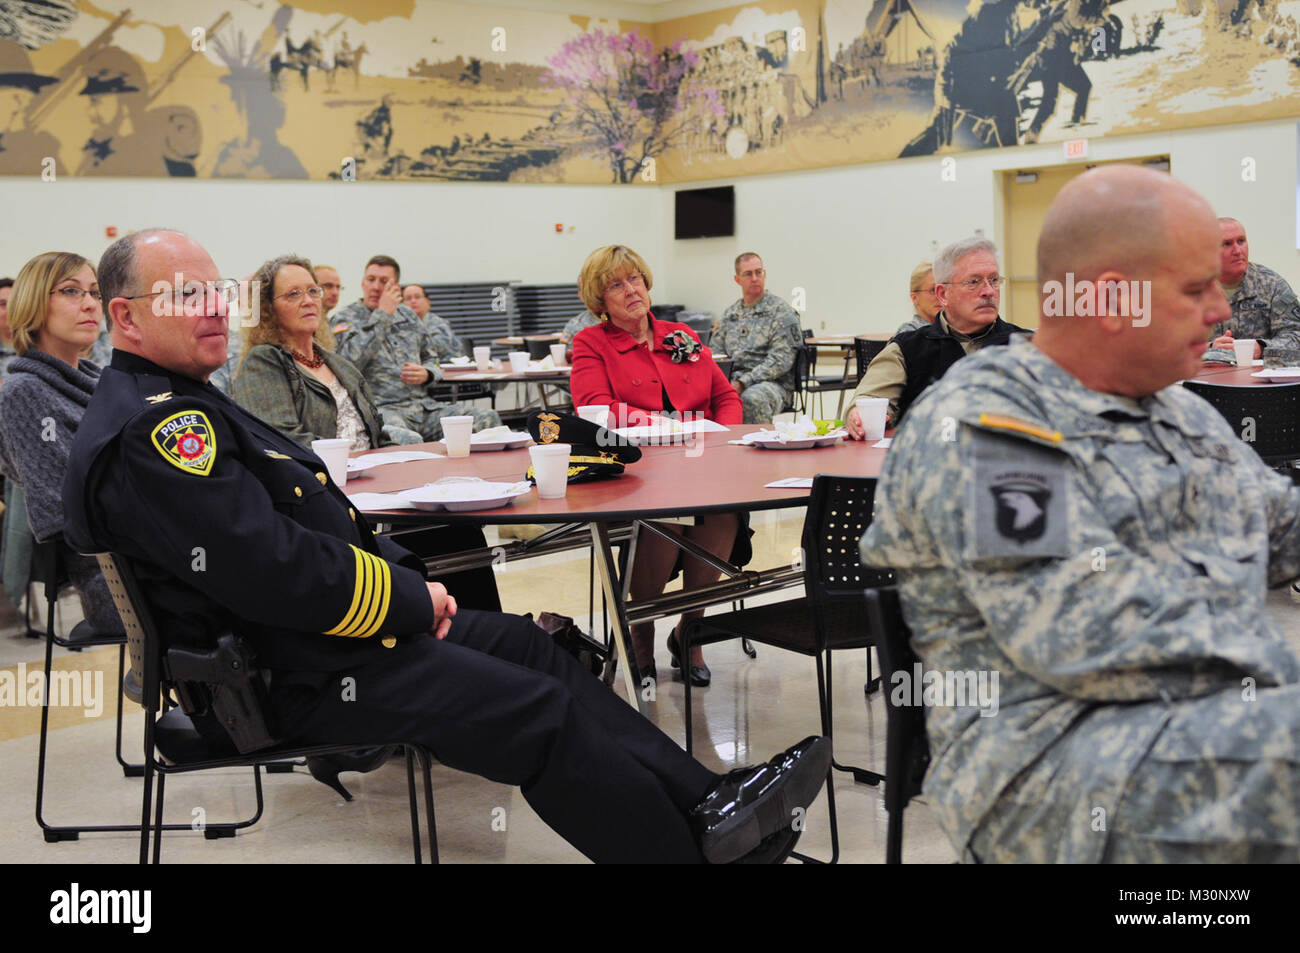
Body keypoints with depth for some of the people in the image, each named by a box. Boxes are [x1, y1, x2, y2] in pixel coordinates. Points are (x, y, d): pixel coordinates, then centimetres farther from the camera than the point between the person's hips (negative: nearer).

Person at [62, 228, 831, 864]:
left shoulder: (180, 406, 15)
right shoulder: (152, 433, -20)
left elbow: (317, 521, 18)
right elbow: (275, 571, -27)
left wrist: (407, 581, 3)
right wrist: (413, 603, -14)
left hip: (344, 621, 11)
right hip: (299, 675, -11)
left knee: (530, 647, 8)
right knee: (546, 715, -13)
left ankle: (706, 803, 11)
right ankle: (694, 848, 1)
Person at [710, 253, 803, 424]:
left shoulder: (781, 312, 2)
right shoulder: (730, 312, 20)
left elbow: (781, 360, -8)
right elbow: (715, 352, 20)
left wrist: (743, 382, -18)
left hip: (772, 383, -4)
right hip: (731, 380, 4)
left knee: (752, 399, -39)